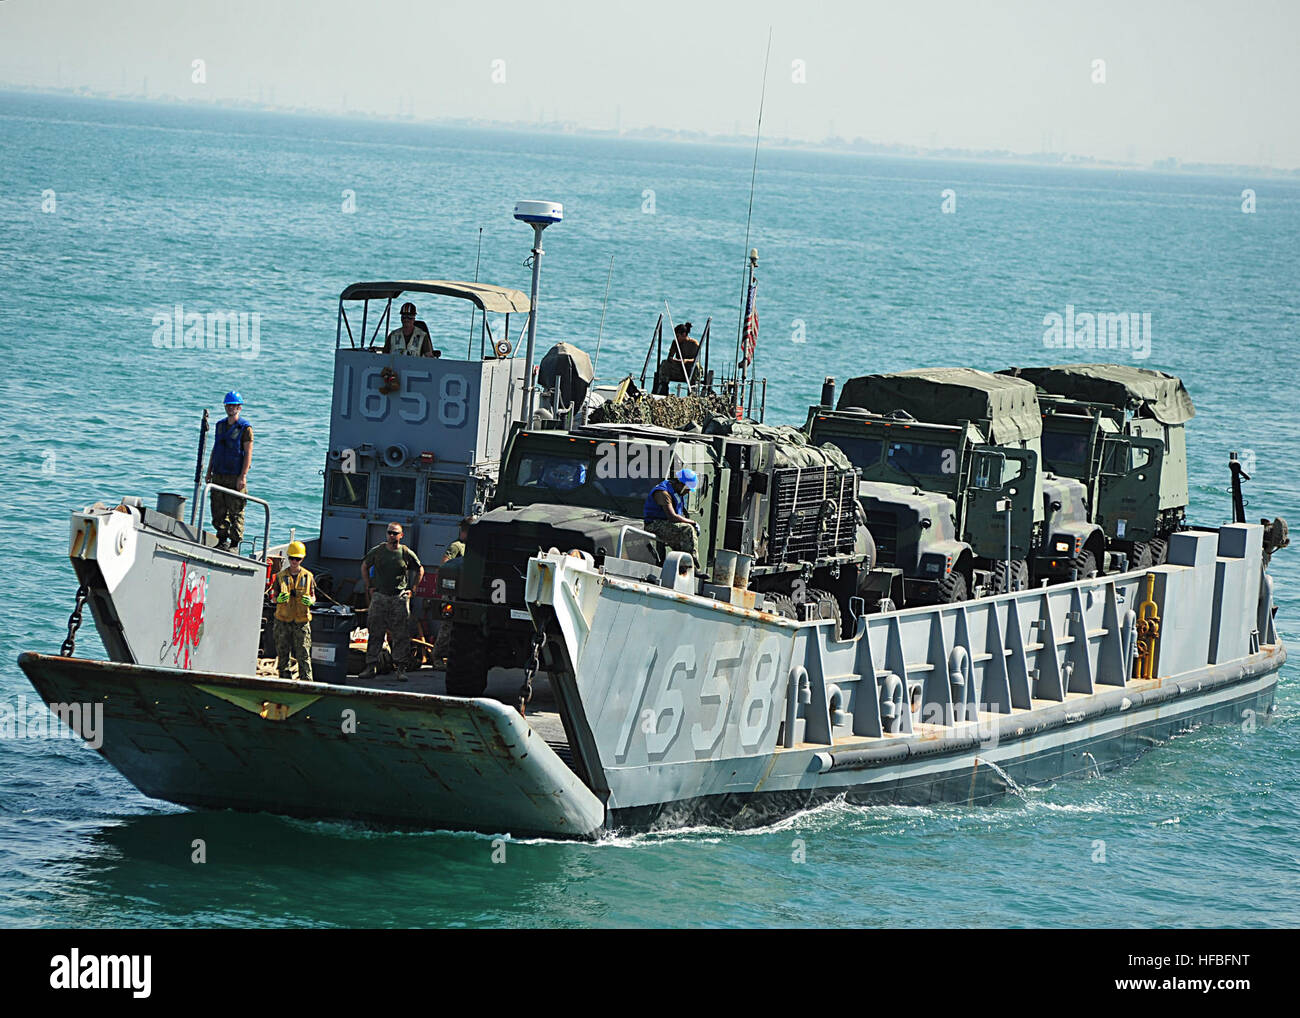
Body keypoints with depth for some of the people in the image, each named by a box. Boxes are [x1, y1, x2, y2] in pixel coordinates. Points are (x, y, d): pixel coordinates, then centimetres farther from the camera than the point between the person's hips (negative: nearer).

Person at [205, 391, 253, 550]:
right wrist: (209, 471, 18)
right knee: (218, 511, 7)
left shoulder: (245, 428, -6)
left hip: (235, 477, -6)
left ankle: (235, 544, 0)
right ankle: (222, 541, 15)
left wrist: (243, 476, -17)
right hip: (218, 475, 6)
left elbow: (248, 453, -10)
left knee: (236, 511, -4)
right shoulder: (220, 425, 15)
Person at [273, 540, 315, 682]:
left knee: (303, 653, -6)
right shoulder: (281, 576, 6)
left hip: (302, 620, -1)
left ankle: (306, 679, -5)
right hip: (283, 619, 1)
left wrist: (310, 601, -12)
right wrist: (279, 599, -14)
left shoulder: (308, 576, 6)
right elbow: (274, 597, 10)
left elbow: (313, 596, 12)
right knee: (283, 652, 4)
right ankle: (284, 679, 12)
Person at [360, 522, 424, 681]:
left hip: (400, 598, -1)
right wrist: (369, 587, 11)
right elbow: (364, 566, 18)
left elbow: (420, 571, 15)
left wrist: (412, 589, 8)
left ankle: (401, 668, 1)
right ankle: (371, 666, 6)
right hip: (379, 597, 1)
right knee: (375, 633, 1)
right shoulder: (377, 551, 3)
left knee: (401, 635, -2)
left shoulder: (406, 553, 1)